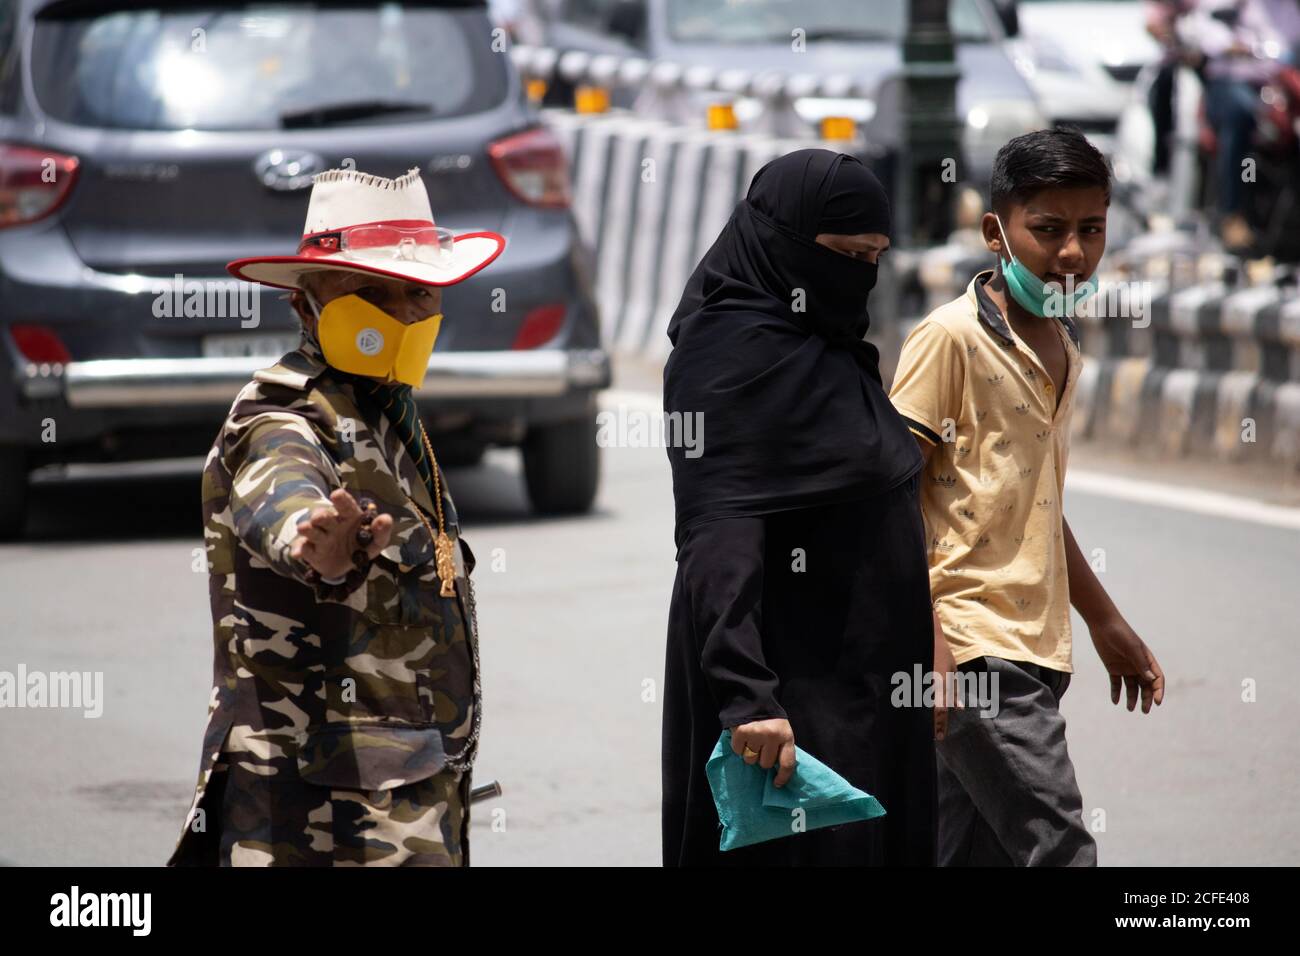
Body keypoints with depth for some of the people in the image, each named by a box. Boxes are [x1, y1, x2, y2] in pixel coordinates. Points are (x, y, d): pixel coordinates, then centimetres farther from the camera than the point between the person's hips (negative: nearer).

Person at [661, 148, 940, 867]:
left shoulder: (829, 348, 14)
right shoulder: (735, 353, -15)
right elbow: (718, 543, -23)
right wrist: (748, 697, -31)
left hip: (861, 677, 9)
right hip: (791, 688, -9)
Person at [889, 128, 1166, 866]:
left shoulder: (1063, 348, 17)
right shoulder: (952, 337, -10)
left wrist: (1106, 622, 33)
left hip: (1031, 652, 9)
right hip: (973, 646, -9)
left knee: (973, 853, 10)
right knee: (1061, 852, -15)